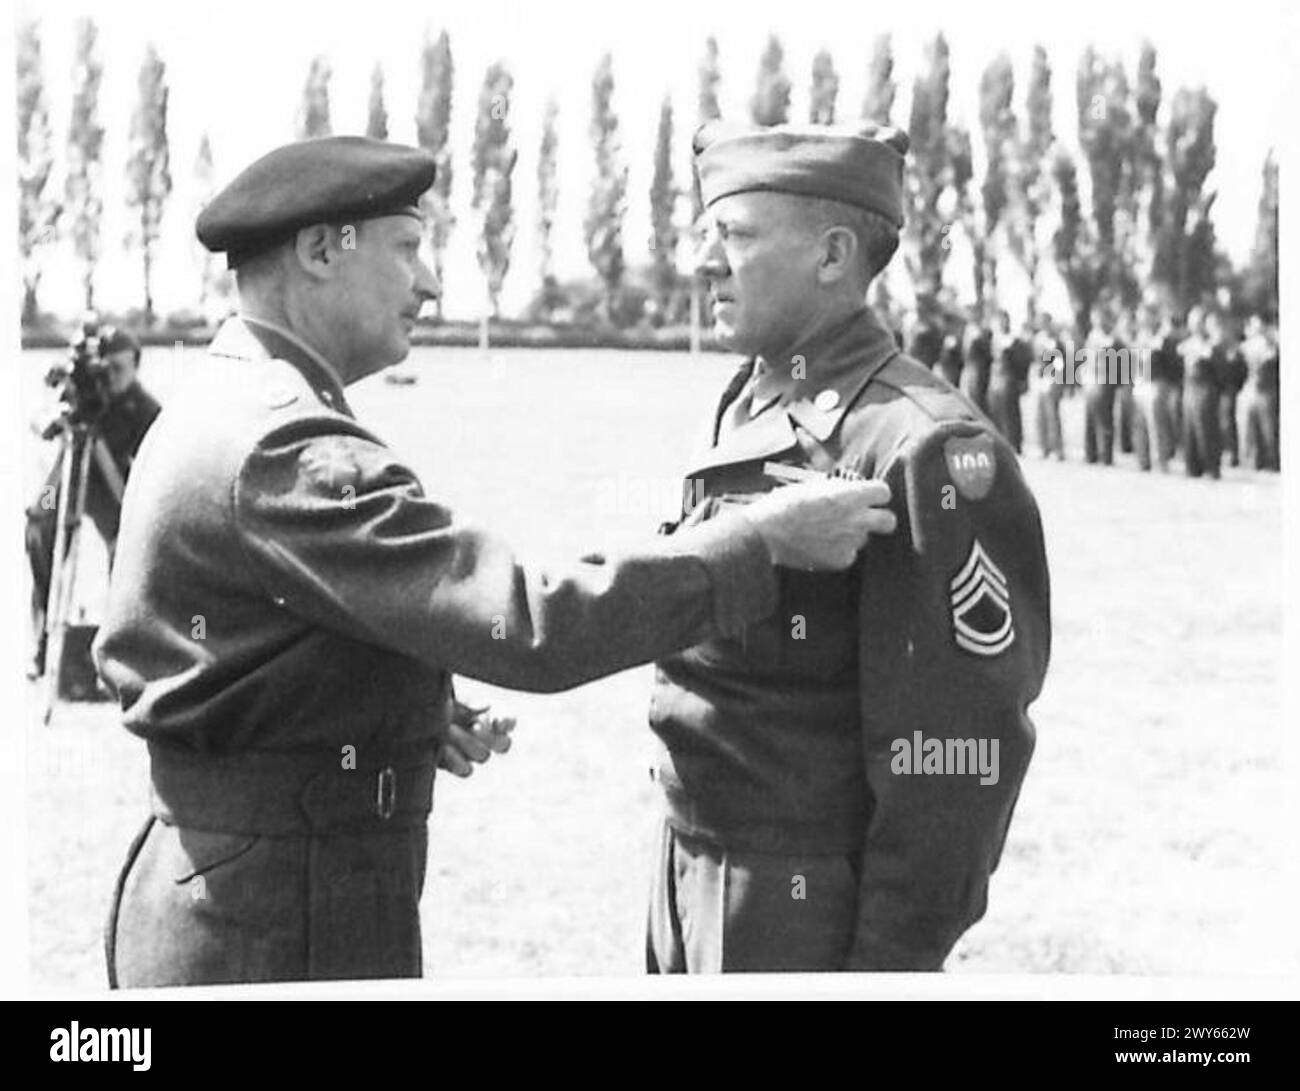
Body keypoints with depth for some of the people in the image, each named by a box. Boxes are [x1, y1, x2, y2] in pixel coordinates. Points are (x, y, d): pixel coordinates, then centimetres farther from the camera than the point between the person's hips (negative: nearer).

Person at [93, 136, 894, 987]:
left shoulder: (205, 419, 12)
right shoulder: (286, 452, -21)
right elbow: (528, 624, -28)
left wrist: (416, 713, 6)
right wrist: (763, 540, -22)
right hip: (281, 934, -10)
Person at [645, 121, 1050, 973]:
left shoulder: (919, 447, -17)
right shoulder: (745, 411, 10)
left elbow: (957, 748, -20)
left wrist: (893, 957, -18)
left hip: (816, 906, -8)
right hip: (693, 871, 8)